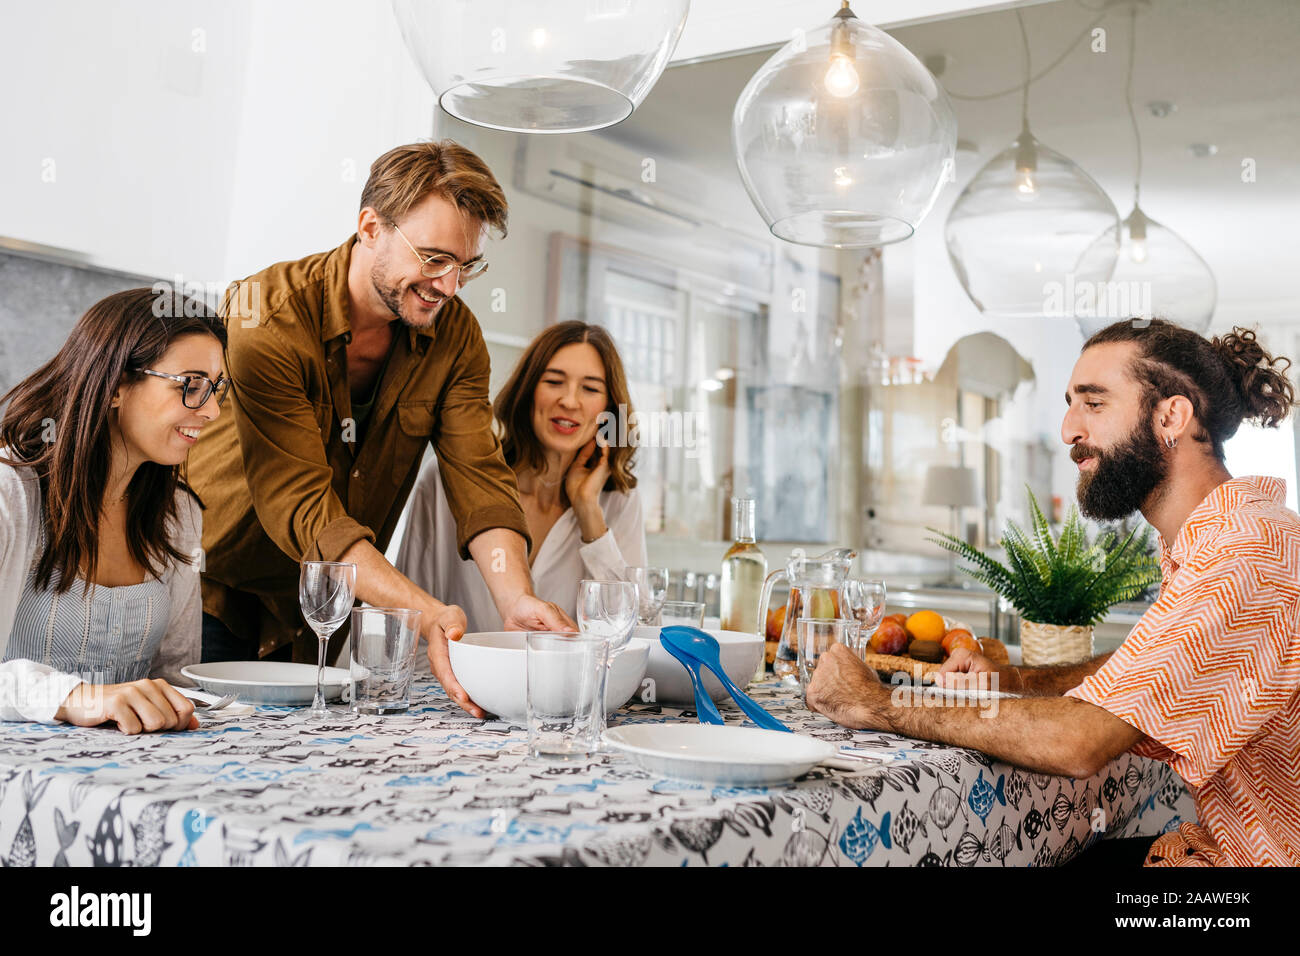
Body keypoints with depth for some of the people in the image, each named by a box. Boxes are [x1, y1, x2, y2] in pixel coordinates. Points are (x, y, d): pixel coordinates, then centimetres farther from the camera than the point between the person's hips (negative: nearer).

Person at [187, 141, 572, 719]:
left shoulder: (454, 334, -7)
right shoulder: (265, 319, -24)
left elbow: (479, 478, -14)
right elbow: (303, 510, -30)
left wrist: (516, 599, -34)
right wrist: (426, 615, -42)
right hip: (214, 600, -4)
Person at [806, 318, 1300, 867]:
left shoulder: (1247, 554, -26)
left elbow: (1079, 743, -31)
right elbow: (1141, 671, 22)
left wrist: (878, 706, -21)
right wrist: (1016, 680, 2)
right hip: (1221, 840, 8)